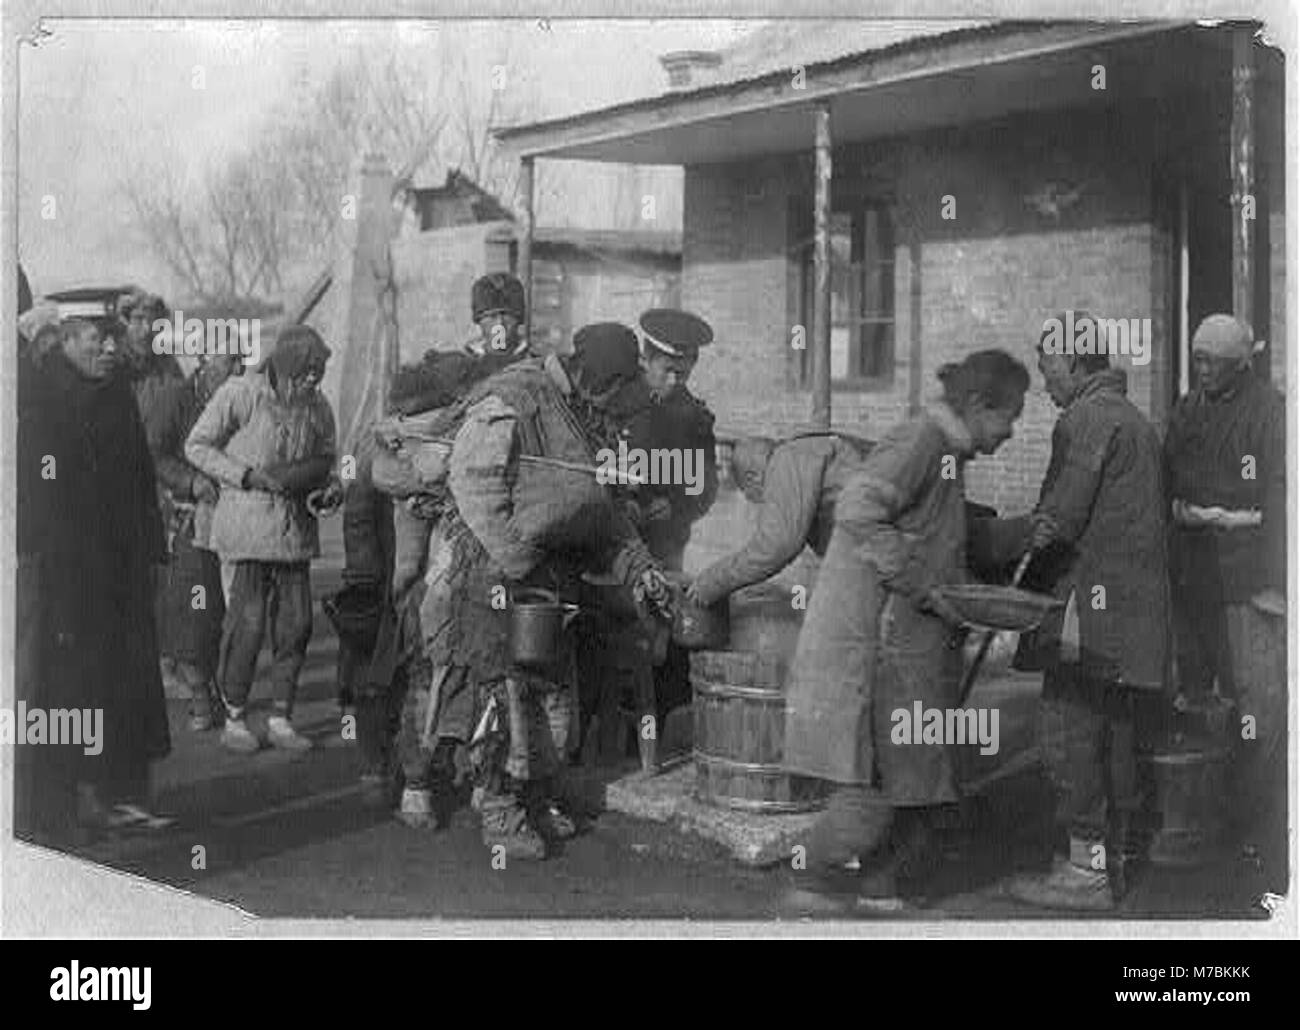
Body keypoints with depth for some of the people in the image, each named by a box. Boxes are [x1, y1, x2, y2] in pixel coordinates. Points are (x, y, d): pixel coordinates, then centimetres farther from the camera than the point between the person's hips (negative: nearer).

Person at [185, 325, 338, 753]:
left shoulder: (317, 408, 7)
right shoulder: (240, 393, -8)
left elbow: (324, 459, 19)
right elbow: (197, 446, -4)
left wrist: (324, 481, -5)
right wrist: (249, 476, -14)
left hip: (295, 529, 5)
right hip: (246, 525, -5)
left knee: (295, 625, 3)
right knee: (246, 624, -4)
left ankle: (281, 720, 15)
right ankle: (233, 720, 10)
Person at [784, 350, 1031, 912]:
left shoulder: (948, 455, 17)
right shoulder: (919, 441, -13)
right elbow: (856, 511, -27)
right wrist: (925, 590, -24)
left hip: (915, 641, 10)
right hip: (874, 638, -10)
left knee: (920, 777, 11)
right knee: (877, 776, -4)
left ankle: (881, 887, 21)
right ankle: (819, 885, 9)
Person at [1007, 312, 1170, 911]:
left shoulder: (1086, 419, -11)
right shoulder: (1135, 420, 21)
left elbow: (1060, 519, -17)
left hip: (1091, 604, -10)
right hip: (1133, 608, 10)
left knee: (1069, 734, -5)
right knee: (1114, 737, 14)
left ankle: (1084, 870, -2)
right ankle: (1111, 856, 23)